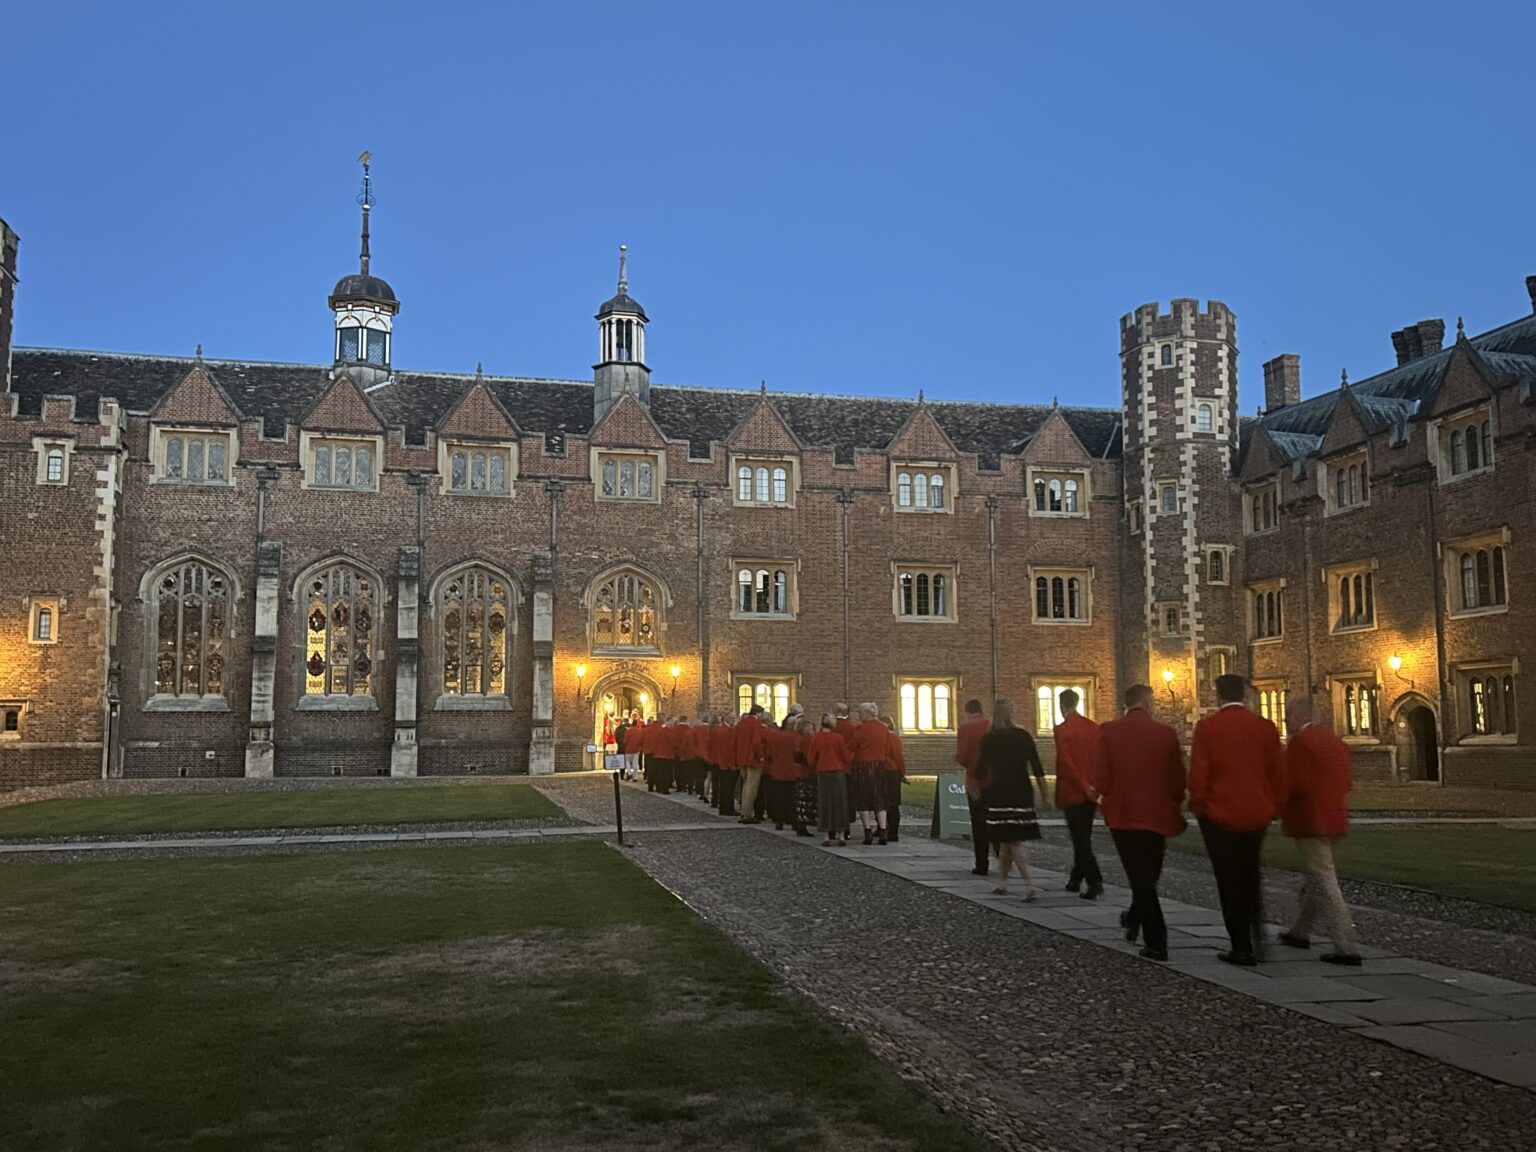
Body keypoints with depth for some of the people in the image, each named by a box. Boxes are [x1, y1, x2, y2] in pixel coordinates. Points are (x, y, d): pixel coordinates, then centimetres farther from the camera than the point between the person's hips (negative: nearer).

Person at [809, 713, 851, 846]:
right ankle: (841, 836, 3)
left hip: (822, 774, 1)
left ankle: (826, 837, 1)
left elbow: (811, 758, 0)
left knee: (824, 804, 5)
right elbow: (846, 756, -4)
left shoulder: (815, 738, -4)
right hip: (839, 773, -1)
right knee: (840, 803, 5)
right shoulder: (838, 737, -8)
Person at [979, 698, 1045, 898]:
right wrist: (1044, 792, 4)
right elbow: (1037, 767, -2)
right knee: (1007, 840, 14)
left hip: (1000, 793, -3)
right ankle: (1001, 883, 21)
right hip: (1023, 792, 3)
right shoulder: (1023, 736, 1)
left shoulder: (989, 739, -5)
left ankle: (1029, 886, -16)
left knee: (1010, 840, -3)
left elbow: (982, 770, -1)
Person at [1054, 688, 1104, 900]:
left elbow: (1066, 762, -18)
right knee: (1083, 837, 16)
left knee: (1080, 839, -2)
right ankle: (1076, 879, 27)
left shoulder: (1061, 730, -12)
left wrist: (1085, 786, -13)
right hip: (1091, 792, 6)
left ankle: (1095, 882, -11)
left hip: (1072, 792, -6)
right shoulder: (1093, 727, 4)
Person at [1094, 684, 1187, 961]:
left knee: (1140, 877, 4)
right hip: (1157, 814, 1)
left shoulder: (1109, 731, -6)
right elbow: (1178, 778, 0)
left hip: (1122, 814, -1)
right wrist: (1175, 806, 15)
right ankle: (1134, 920, 36)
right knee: (1148, 874, 21)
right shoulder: (1165, 733, -3)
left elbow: (1100, 775, -8)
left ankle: (1157, 943, 0)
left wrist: (1104, 796, 10)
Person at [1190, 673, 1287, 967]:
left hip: (1220, 815, -3)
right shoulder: (1264, 726, -2)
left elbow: (1198, 775, -10)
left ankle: (1242, 948, 7)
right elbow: (1278, 772, 2)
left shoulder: (1206, 727, -10)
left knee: (1229, 882, 6)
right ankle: (1257, 937, 13)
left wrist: (1199, 807, 4)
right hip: (1257, 814, 3)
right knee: (1250, 877, 21)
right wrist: (1273, 806, 14)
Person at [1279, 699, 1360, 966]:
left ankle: (1346, 948, -9)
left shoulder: (1300, 742, -15)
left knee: (1324, 882, -7)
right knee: (1314, 876, 21)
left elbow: (1293, 785, -20)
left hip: (1309, 821, -9)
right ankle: (1300, 932, 35)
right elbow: (1345, 784, 14)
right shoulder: (1334, 739, 12)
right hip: (1334, 820, 9)